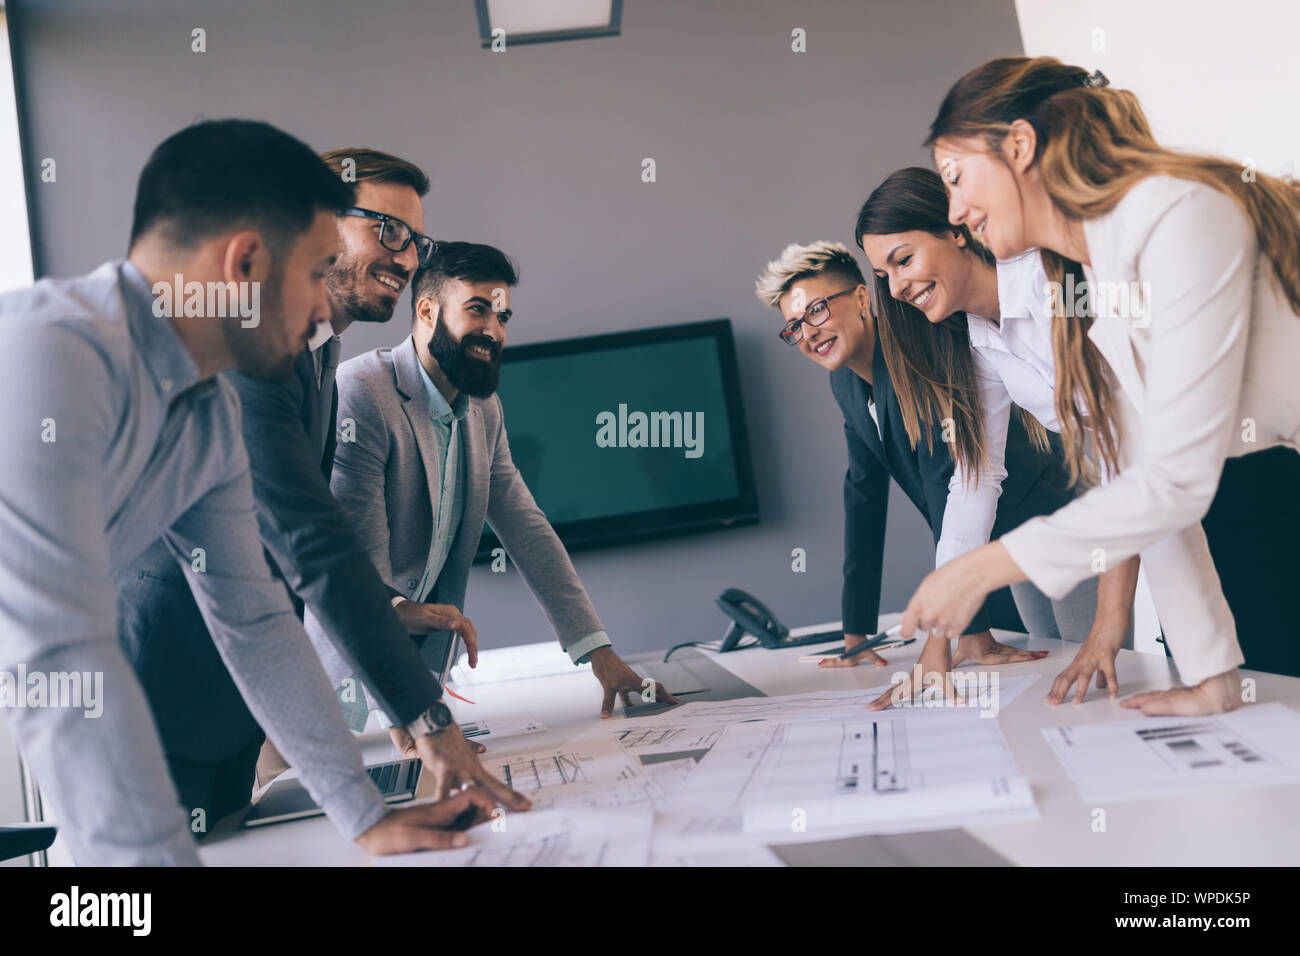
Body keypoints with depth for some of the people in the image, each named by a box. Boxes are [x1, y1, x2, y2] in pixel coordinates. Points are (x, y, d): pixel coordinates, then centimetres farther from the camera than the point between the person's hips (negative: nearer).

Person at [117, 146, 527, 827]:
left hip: (235, 693, 10)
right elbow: (309, 545, -30)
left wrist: (390, 609, 3)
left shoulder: (317, 350, 12)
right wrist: (424, 718, -32)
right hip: (159, 690, -10)